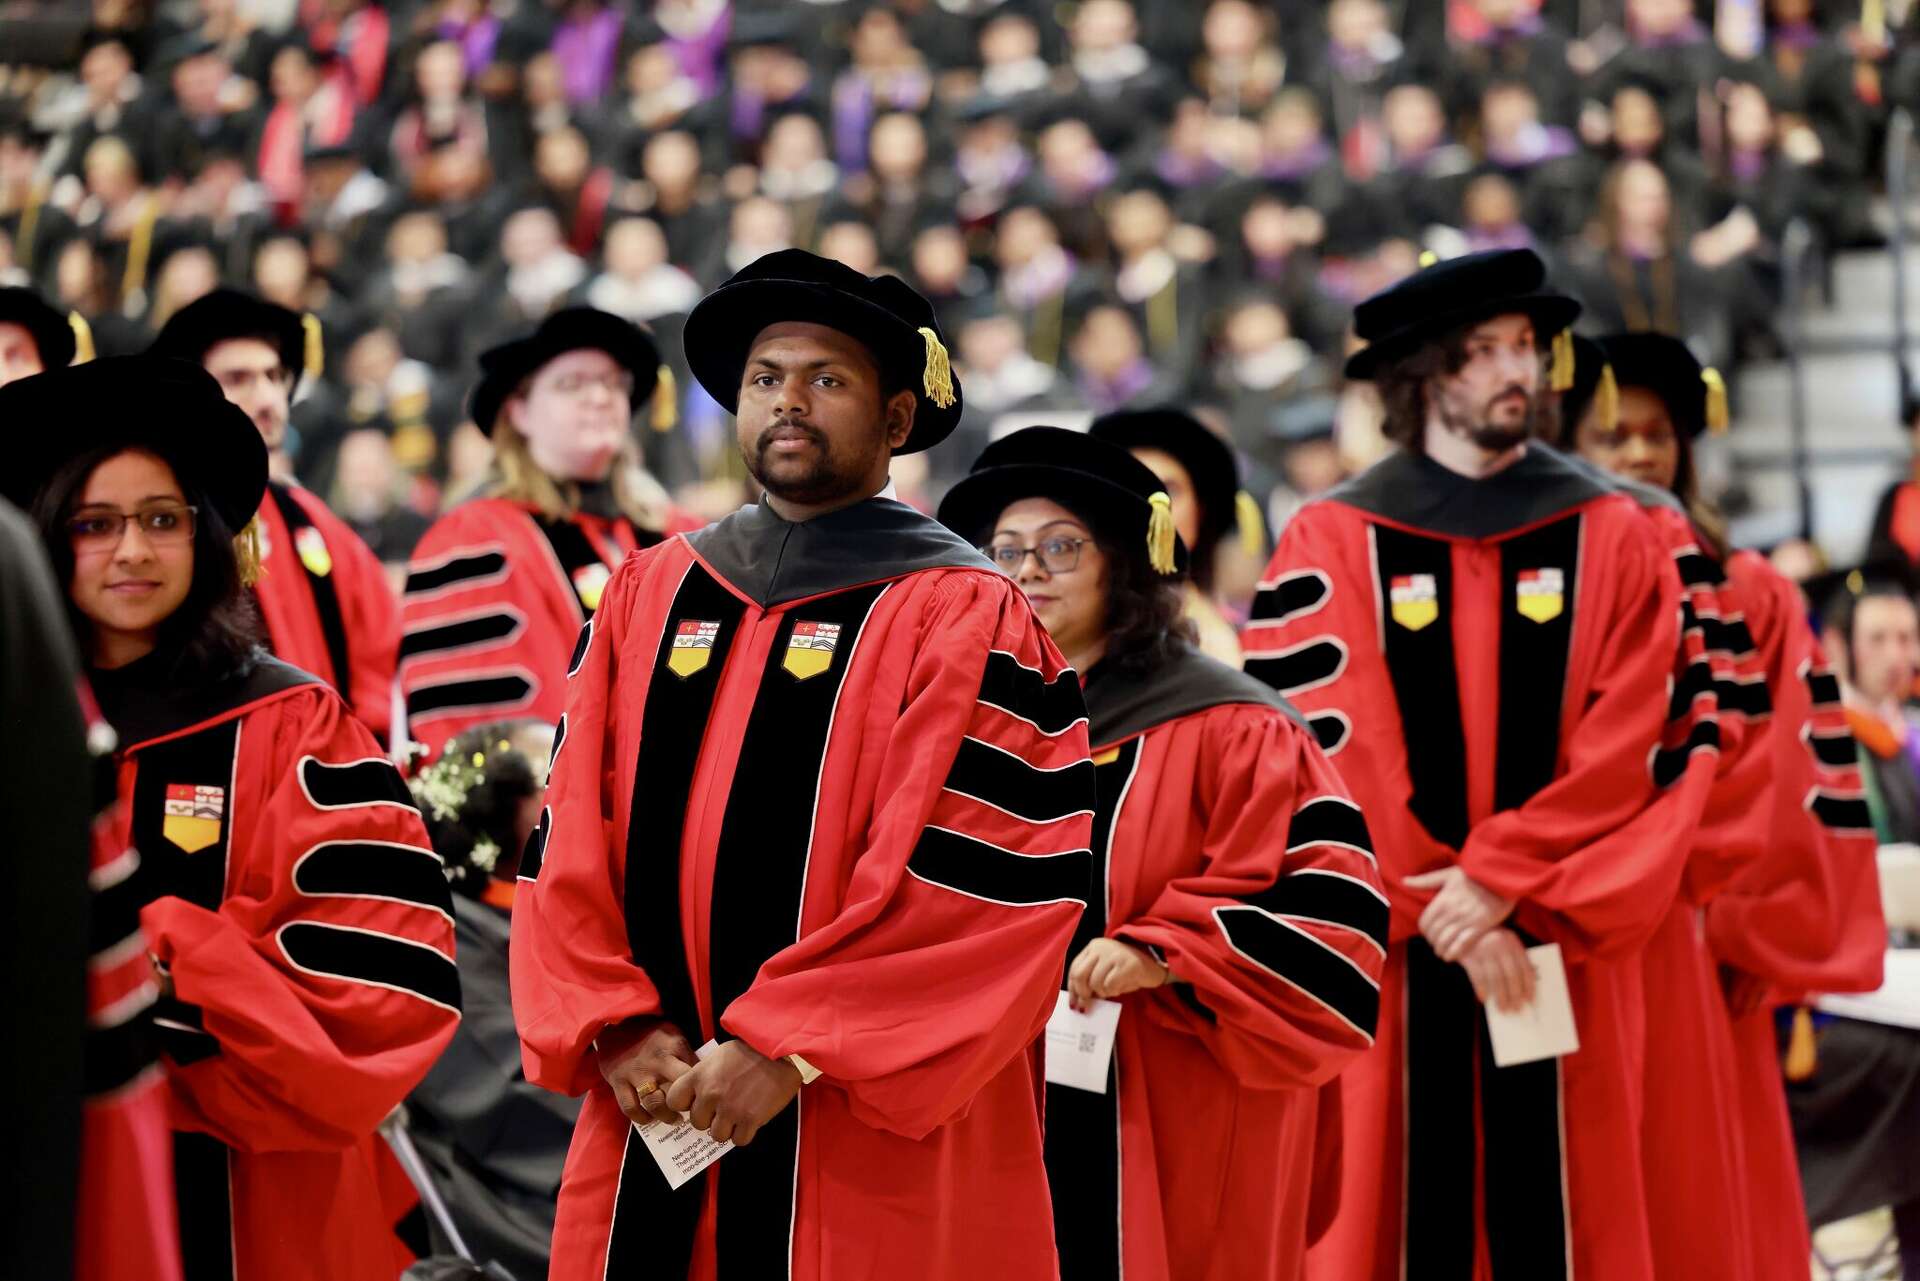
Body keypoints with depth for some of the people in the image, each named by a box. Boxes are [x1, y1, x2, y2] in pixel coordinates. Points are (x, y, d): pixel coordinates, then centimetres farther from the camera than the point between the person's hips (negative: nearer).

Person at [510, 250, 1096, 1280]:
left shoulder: (966, 619, -4)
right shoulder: (648, 596, 11)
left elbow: (978, 885, -12)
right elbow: (570, 843, 7)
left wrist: (788, 1048, -16)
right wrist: (618, 1027, -7)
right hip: (653, 1120, 4)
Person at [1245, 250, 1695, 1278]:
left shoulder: (1610, 541, 7)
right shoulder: (1331, 546, 2)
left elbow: (1623, 752, -2)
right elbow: (1329, 756, -5)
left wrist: (1497, 882, -13)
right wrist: (1443, 914, -11)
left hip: (1559, 953, 1)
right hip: (1386, 960, -1)